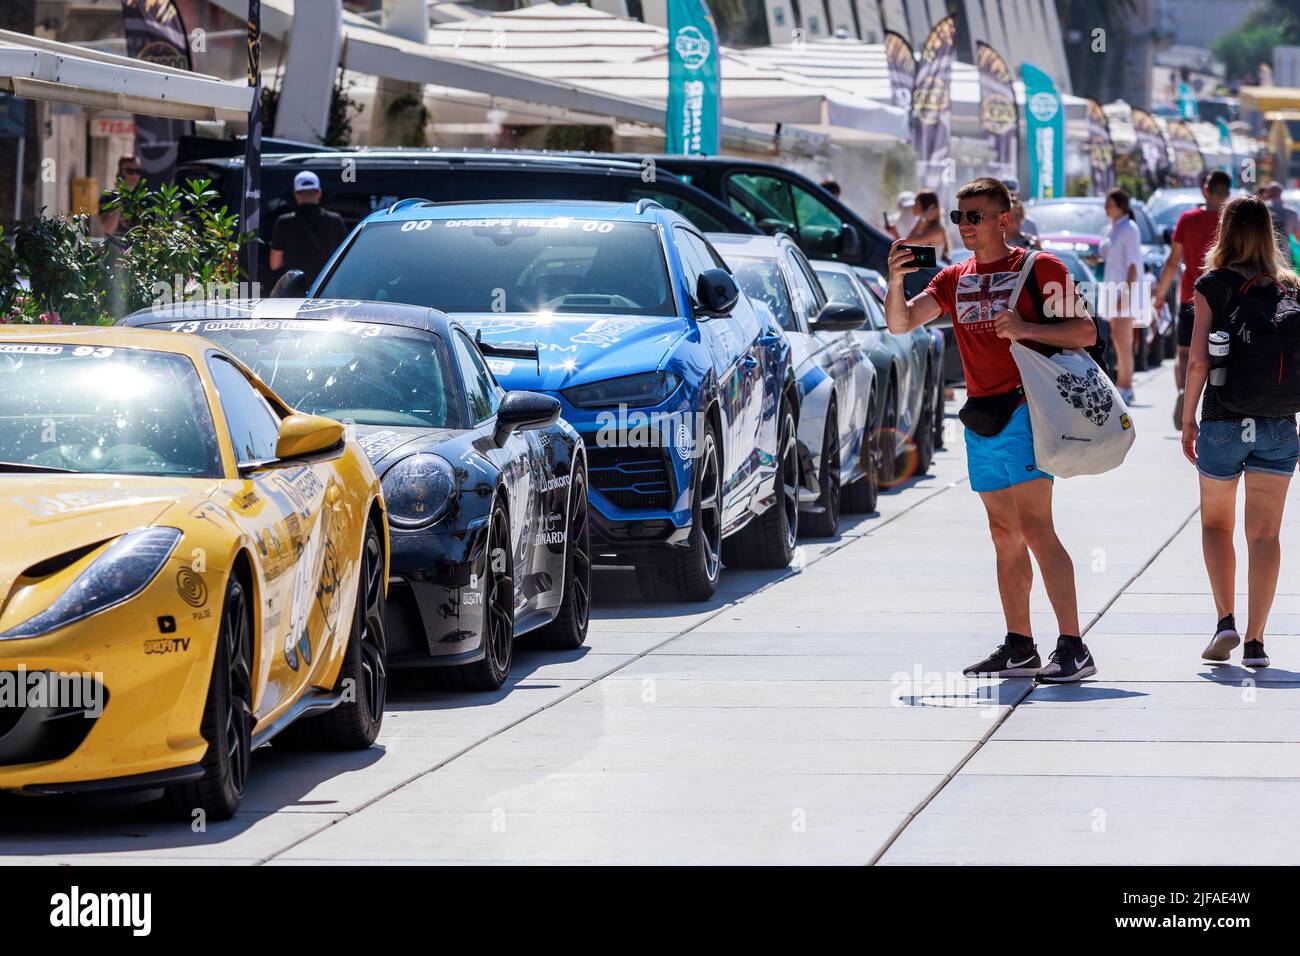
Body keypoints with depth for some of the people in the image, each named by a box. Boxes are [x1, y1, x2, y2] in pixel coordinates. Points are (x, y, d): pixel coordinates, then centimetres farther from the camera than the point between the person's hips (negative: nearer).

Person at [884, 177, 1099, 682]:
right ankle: (1019, 647, 15)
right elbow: (900, 323, 8)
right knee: (1005, 535, 9)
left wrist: (1026, 328, -19)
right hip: (980, 421, 7)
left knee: (1035, 528, -15)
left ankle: (1073, 647, -17)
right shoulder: (954, 280, 16)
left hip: (1023, 412, -7)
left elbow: (1086, 332, -4)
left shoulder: (1039, 268, -2)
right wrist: (896, 281, -12)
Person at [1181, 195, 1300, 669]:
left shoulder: (1211, 287, -6)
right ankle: (1255, 640, -2)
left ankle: (1225, 620, 3)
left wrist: (1188, 421, 1)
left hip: (1223, 422, -2)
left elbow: (1198, 363, -10)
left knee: (1216, 524, 17)